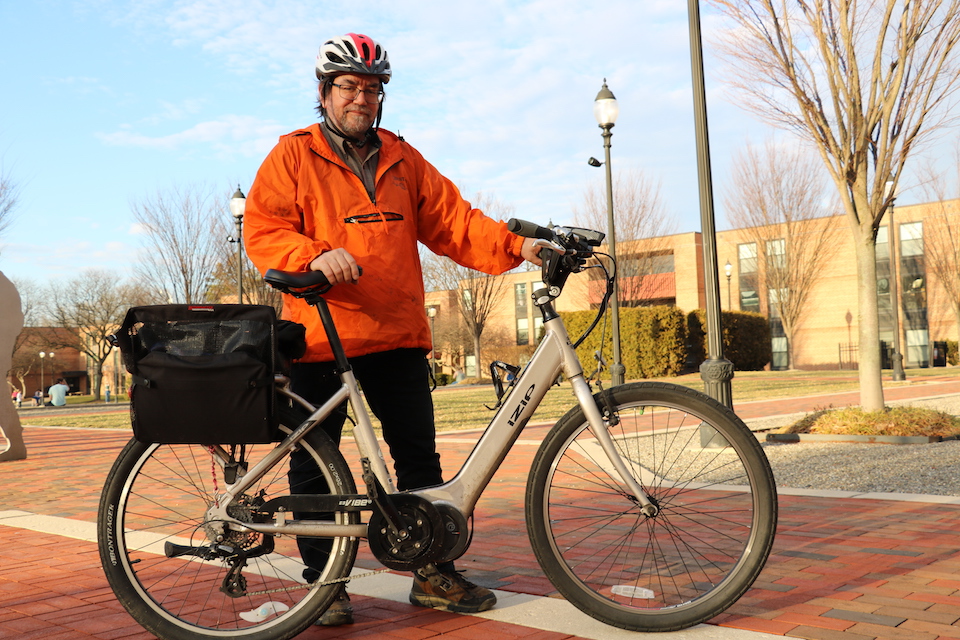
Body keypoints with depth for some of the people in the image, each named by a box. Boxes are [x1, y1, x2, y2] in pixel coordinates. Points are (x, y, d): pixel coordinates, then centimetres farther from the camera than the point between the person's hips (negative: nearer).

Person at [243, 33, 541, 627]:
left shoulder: (401, 158, 16)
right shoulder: (293, 155, 4)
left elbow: (451, 219, 10)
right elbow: (262, 229, -6)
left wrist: (516, 246, -4)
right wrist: (315, 255, -25)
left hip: (398, 337, 4)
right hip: (319, 340, -3)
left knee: (421, 460, 8)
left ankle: (434, 573, 20)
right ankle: (324, 583, 18)